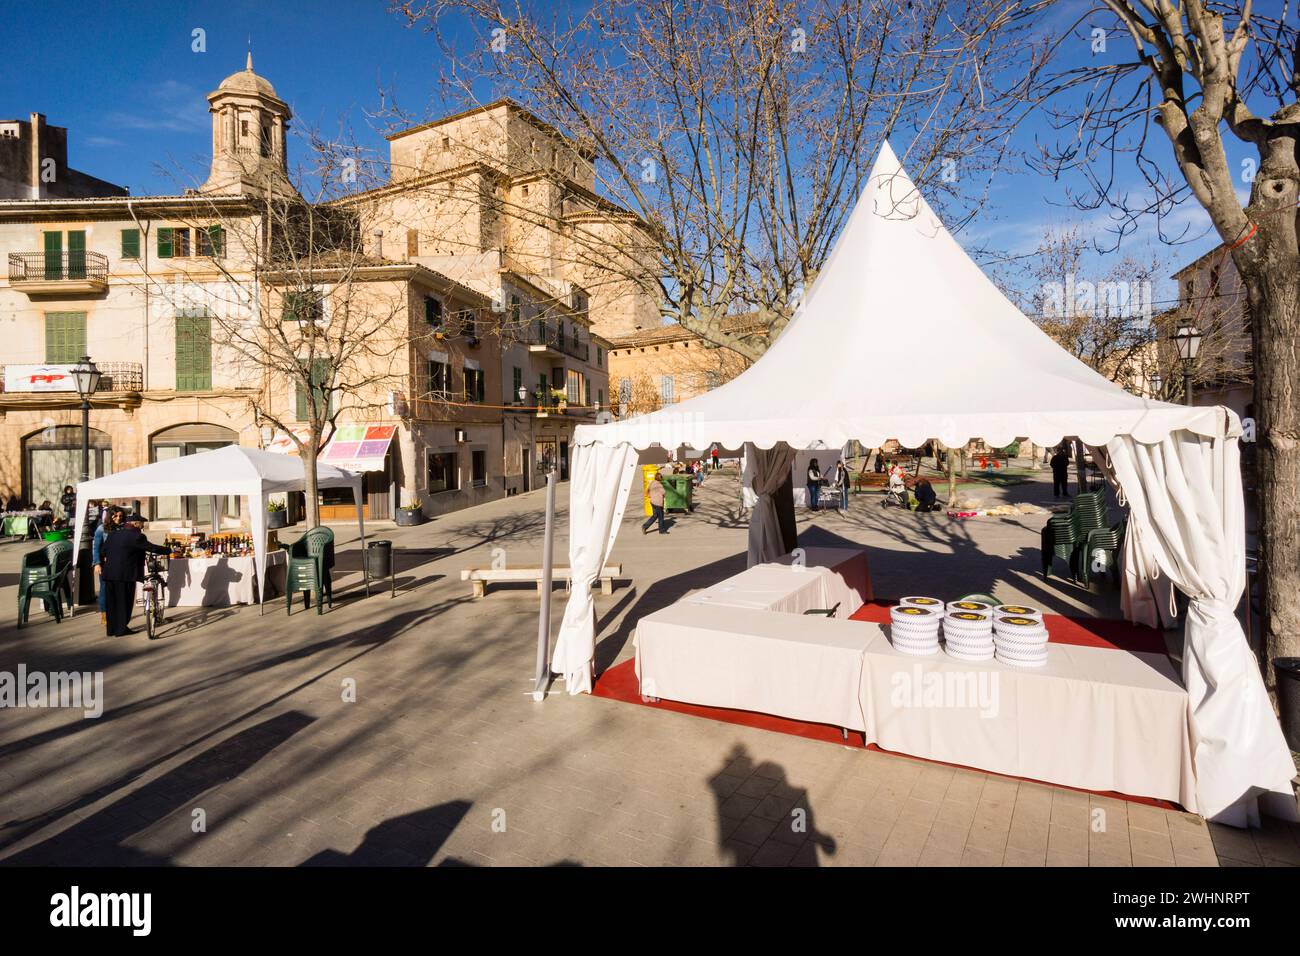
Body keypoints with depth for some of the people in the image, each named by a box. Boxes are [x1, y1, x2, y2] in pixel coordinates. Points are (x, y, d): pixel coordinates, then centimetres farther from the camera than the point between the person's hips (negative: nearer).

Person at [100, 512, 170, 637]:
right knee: (124, 602, 2)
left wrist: (103, 565, 33)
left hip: (109, 574, 8)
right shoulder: (136, 536, -12)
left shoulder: (112, 535, 12)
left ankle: (111, 629, 22)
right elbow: (152, 548, -13)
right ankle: (121, 629, 5)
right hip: (126, 574, -7)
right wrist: (169, 550, -1)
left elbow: (102, 552, 18)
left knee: (111, 602, 14)